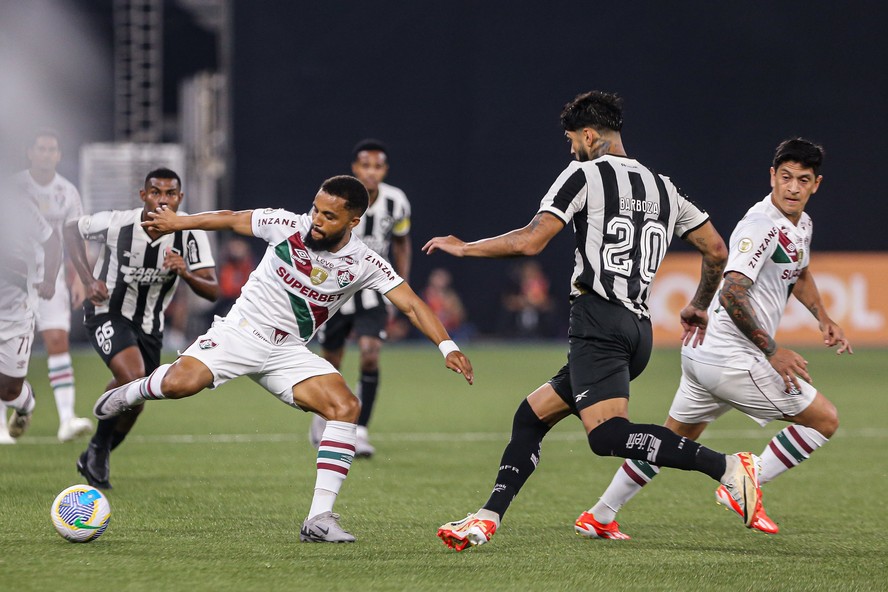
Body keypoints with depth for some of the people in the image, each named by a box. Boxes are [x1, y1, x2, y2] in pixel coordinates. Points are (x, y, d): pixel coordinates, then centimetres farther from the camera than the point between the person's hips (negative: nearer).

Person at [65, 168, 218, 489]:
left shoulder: (191, 235, -16)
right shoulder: (117, 223, -21)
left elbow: (212, 291, -18)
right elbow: (72, 229, -2)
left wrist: (186, 273, -39)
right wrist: (89, 280, -12)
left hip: (149, 325, 4)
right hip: (106, 312, -4)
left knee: (134, 403, 11)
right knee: (132, 377, -28)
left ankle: (95, 460, 37)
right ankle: (99, 447, -5)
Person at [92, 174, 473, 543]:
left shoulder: (364, 263, -8)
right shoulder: (287, 226, -10)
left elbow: (410, 304, -9)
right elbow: (231, 219, 6)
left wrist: (447, 346, -23)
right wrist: (178, 223, 17)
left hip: (288, 352, 2)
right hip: (242, 329, -2)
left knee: (346, 407, -21)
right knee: (180, 383, -29)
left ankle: (319, 519, -21)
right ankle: (133, 392, 10)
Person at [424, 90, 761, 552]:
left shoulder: (585, 174, 0)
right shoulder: (663, 188, 20)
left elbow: (530, 241, -8)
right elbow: (716, 250, 20)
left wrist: (464, 248, 7)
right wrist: (699, 307, 36)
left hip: (598, 319, -9)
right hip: (639, 328, 9)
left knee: (607, 434, -23)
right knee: (531, 415, 17)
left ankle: (726, 467, -33)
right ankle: (487, 520, 11)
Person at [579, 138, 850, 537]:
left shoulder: (801, 224, 14)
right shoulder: (761, 225, -18)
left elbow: (799, 274, 37)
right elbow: (731, 294, -27)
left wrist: (823, 318, 24)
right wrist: (772, 350, -25)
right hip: (732, 360, -10)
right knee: (825, 419, -3)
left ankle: (599, 517, 25)